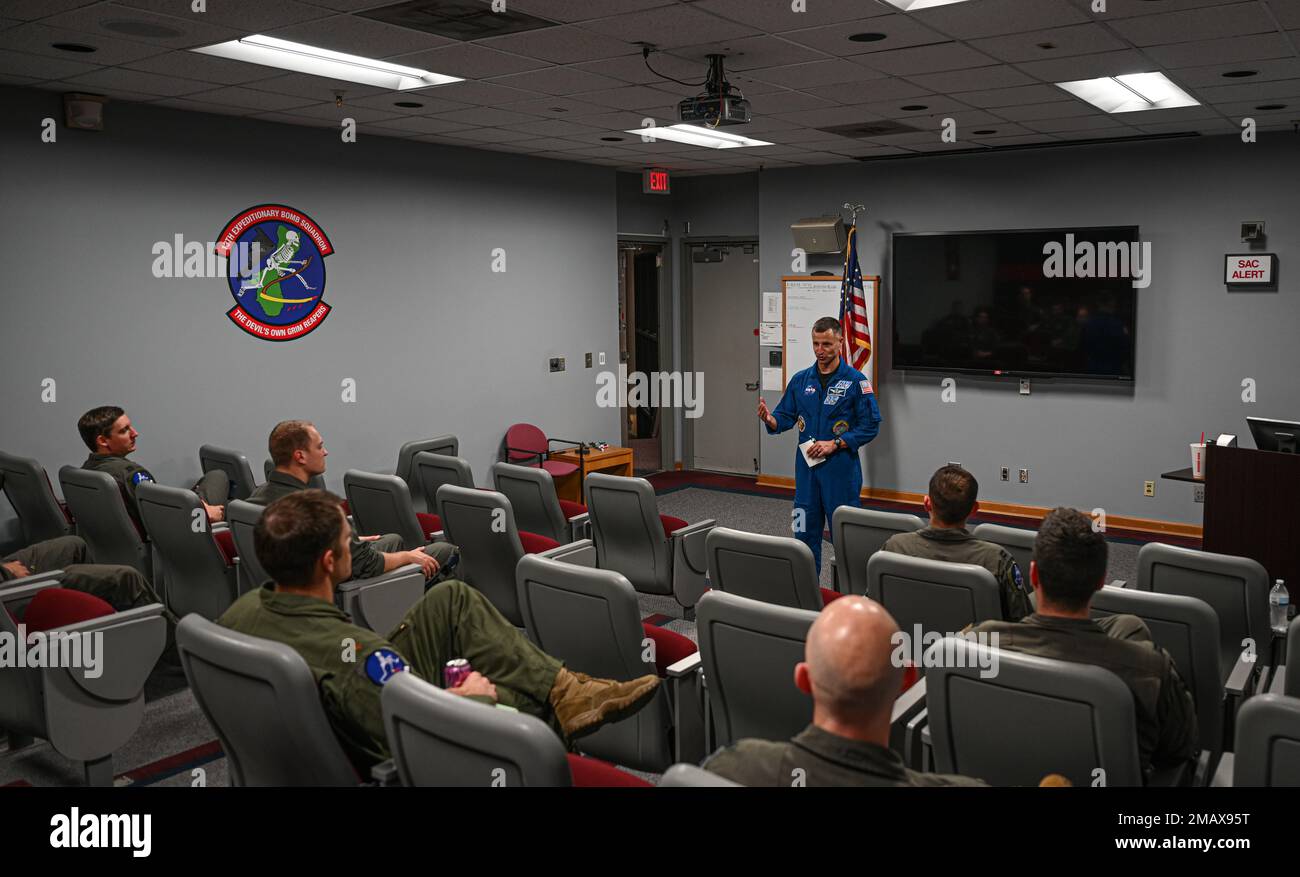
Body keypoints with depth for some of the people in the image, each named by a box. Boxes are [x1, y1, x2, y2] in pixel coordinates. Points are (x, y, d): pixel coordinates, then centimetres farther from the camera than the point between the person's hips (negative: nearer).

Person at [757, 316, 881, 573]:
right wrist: (770, 419, -13)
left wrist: (834, 444, -16)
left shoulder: (856, 381, -6)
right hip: (806, 465, 4)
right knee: (805, 531, 10)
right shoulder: (801, 380, 7)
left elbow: (871, 425, -8)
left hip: (841, 467, -4)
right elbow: (786, 416, 10)